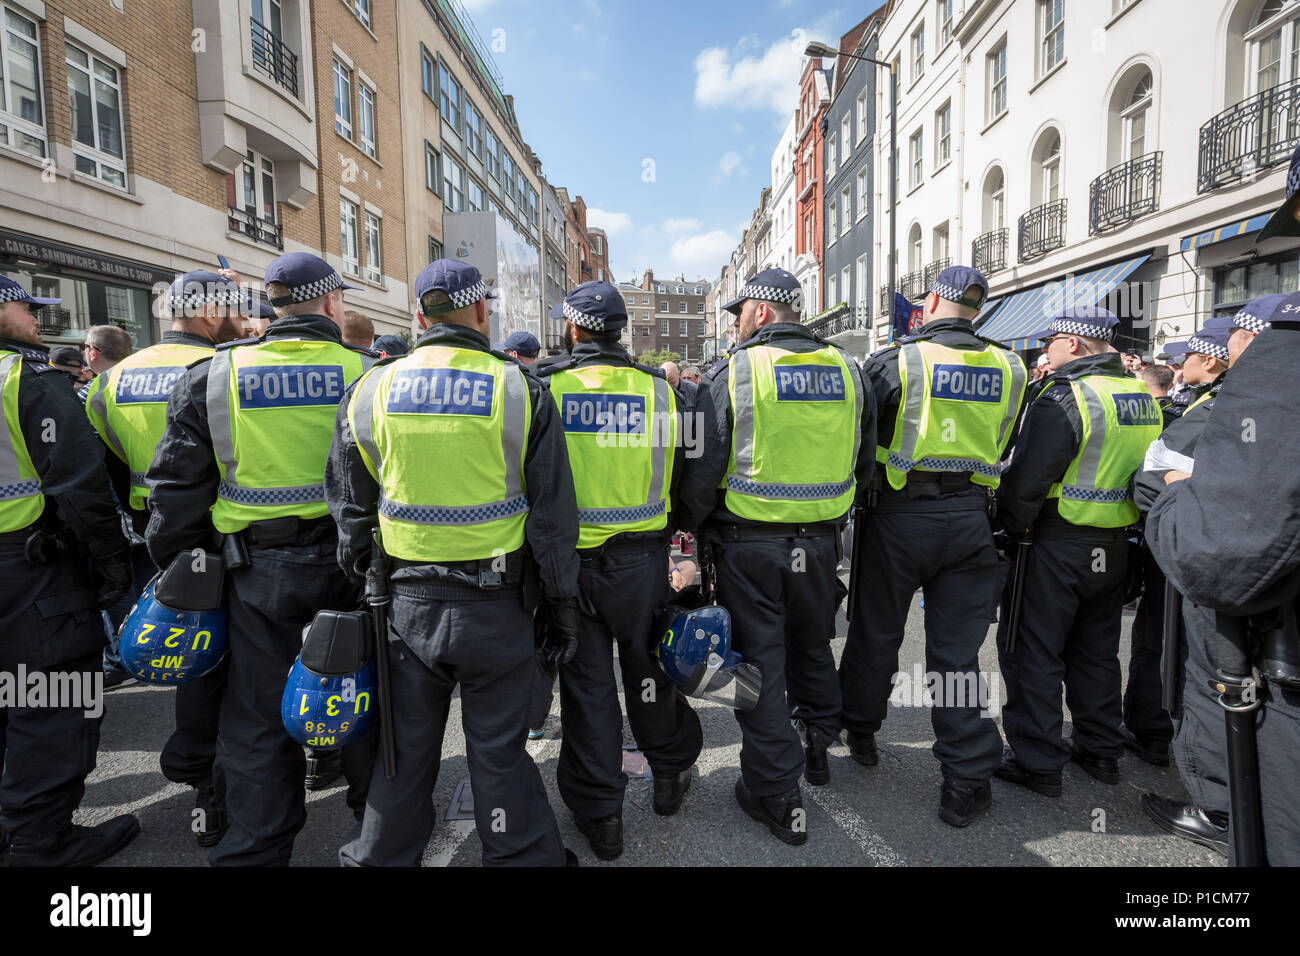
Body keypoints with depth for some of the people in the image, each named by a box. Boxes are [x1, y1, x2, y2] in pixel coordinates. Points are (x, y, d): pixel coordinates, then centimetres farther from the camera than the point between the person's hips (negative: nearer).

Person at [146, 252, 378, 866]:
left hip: (258, 573, 1)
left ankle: (255, 850, 24)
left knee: (259, 722, 12)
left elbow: (177, 488, 2)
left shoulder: (213, 376, 0)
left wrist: (176, 571, 12)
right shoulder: (366, 373, -5)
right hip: (348, 562, 0)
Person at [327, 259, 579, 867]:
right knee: (498, 750, 12)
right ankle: (521, 854, 29)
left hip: (409, 602, 3)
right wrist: (562, 602, 4)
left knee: (405, 748, 18)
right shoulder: (520, 391, -7)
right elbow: (553, 514, -5)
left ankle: (382, 856, 36)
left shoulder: (371, 391, 0)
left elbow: (349, 507, 8)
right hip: (496, 605, -2)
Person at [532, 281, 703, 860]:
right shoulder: (658, 389, -3)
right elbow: (674, 480, 4)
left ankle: (599, 814, 22)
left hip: (571, 560, -2)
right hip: (642, 559, 2)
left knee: (587, 683, 10)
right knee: (647, 668, 20)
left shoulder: (547, 387, -9)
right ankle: (670, 773, 38)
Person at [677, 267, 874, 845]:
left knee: (761, 662, 7)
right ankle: (819, 747, 44)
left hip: (749, 545, -4)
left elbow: (702, 471, -12)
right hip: (822, 542, 5)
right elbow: (864, 461, 12)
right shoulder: (845, 370, 3)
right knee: (812, 646, 25)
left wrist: (690, 525, 4)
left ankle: (777, 798, 17)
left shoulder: (734, 373, -12)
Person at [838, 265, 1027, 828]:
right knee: (957, 648, 9)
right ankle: (966, 784, 14)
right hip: (970, 518, 3)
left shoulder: (896, 361, -9)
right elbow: (1008, 451, 13)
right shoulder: (1008, 369, 3)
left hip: (901, 515, -3)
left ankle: (859, 732, 34)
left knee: (877, 632, 15)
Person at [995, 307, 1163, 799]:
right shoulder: (1143, 398, 9)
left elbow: (1027, 481, -21)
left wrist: (1010, 525, -6)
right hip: (1114, 547, 8)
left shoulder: (1064, 399, -18)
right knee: (1096, 651, 19)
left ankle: (1037, 762, 10)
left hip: (1057, 546, -8)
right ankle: (1101, 751, 31)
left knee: (1034, 652, 3)